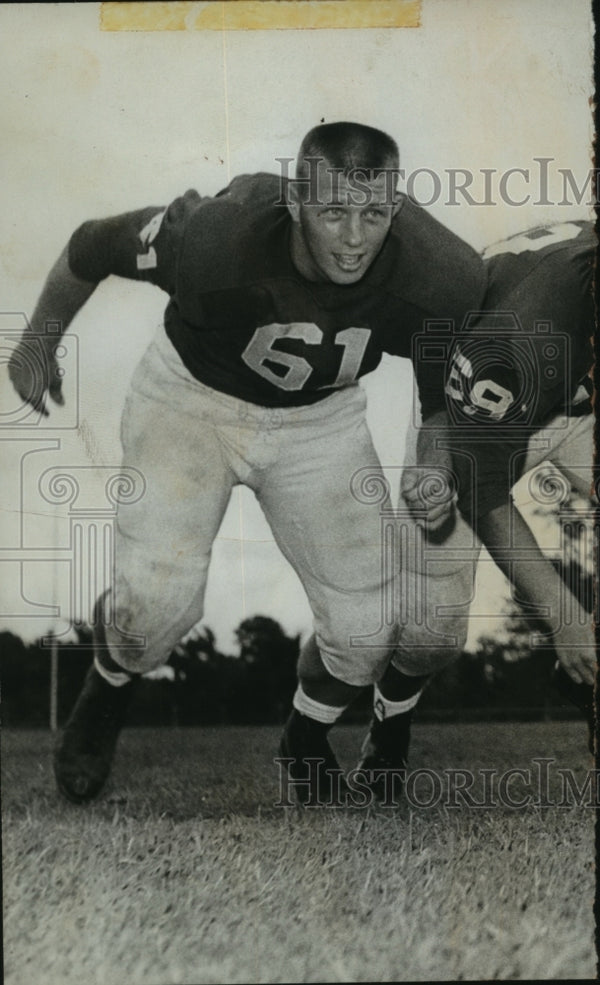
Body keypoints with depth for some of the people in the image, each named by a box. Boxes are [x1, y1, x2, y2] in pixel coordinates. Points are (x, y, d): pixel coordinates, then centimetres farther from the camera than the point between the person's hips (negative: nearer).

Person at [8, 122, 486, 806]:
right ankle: (107, 693, 16)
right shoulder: (214, 240, -34)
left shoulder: (436, 275, -26)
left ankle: (306, 740, 29)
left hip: (320, 419, 3)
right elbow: (90, 248, -14)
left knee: (365, 631, -5)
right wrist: (38, 344, 1)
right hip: (190, 396, -2)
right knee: (157, 597, -21)